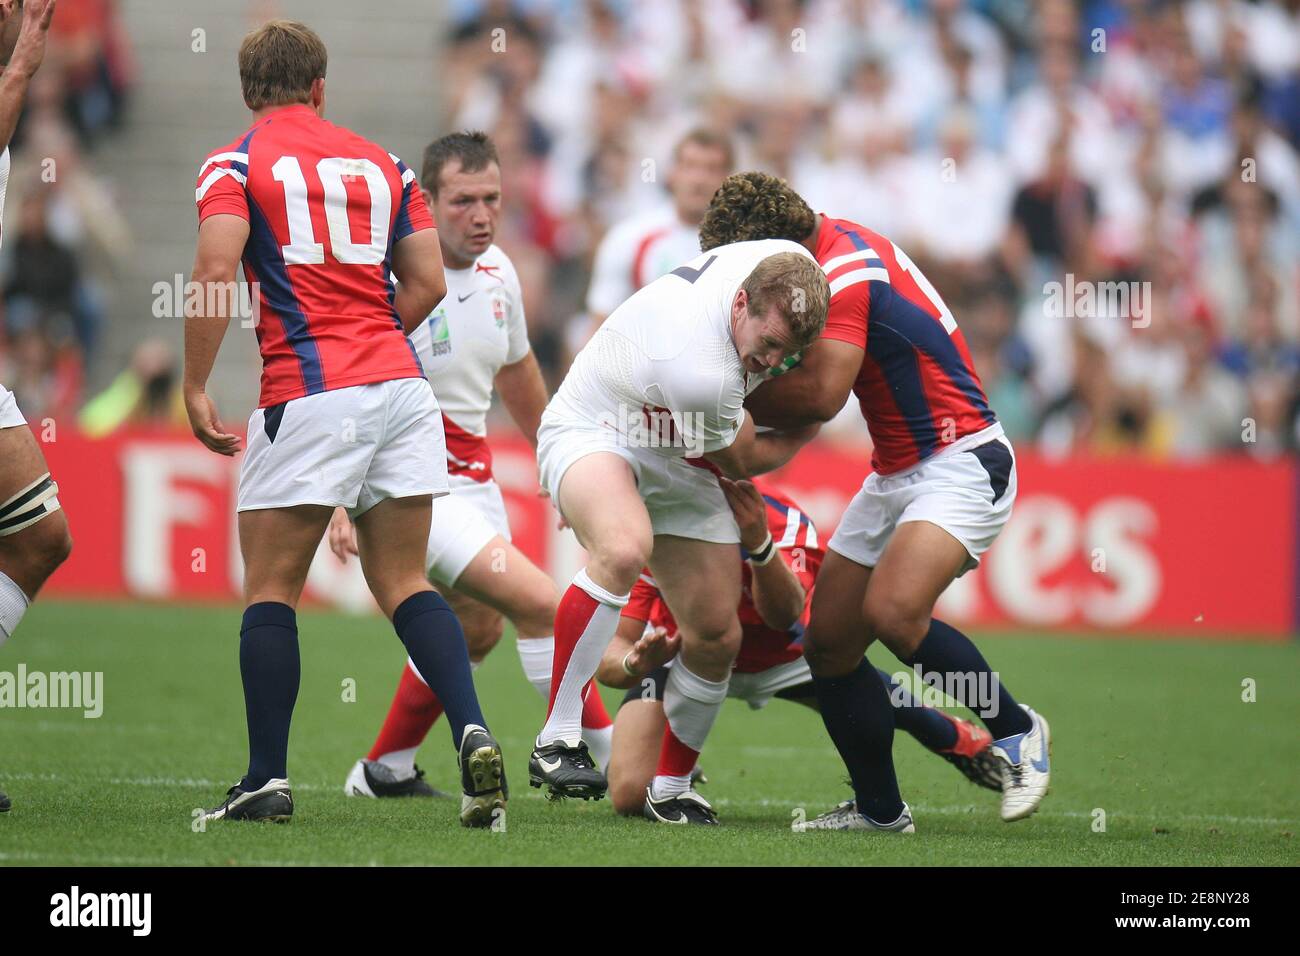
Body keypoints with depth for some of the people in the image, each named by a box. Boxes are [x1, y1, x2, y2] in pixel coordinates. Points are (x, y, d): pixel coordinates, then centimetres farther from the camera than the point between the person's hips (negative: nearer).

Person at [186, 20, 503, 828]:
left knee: (272, 588, 4)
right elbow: (428, 283, 10)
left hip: (309, 396, -4)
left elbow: (217, 271, -13)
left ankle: (267, 780, 2)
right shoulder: (381, 164, 15)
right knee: (404, 582, 8)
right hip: (400, 383, 4)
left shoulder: (235, 165, 2)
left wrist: (196, 388, -8)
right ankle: (473, 735, -12)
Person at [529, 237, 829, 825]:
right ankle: (556, 741, -34)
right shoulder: (699, 371, -38)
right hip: (591, 431, -8)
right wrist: (805, 432, 2)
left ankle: (670, 790, 22)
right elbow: (741, 461, -15)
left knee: (716, 636, 1)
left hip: (678, 462, 8)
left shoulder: (785, 265, -19)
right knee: (623, 549, -40)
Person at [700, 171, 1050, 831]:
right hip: (895, 473, 10)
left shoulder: (850, 272, -21)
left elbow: (820, 395, -31)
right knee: (827, 642, 2)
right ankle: (879, 809, 13)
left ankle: (1015, 731, -7)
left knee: (892, 611, -29)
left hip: (960, 462, -10)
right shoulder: (837, 250, 9)